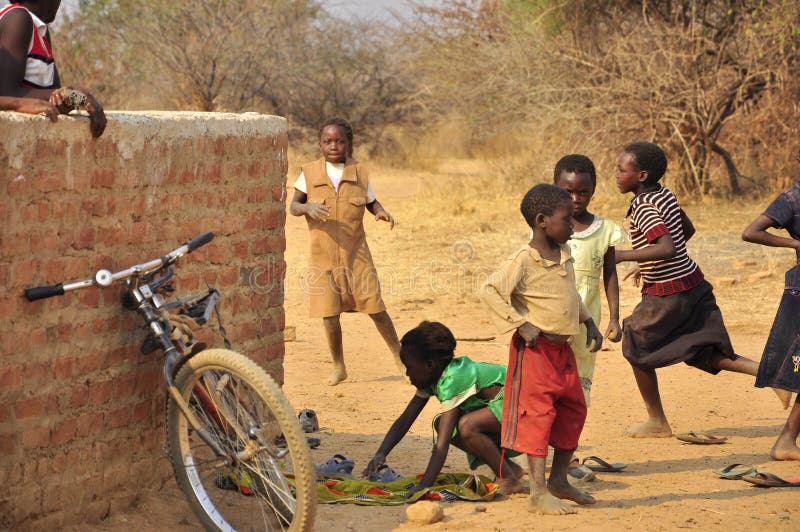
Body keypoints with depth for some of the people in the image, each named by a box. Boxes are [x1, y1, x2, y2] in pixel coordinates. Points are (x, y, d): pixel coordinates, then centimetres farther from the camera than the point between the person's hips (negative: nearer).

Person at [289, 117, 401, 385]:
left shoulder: (360, 172, 3)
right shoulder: (310, 173, 0)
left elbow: (371, 202, 13)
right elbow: (293, 206, 1)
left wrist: (381, 212, -10)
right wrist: (307, 207, -21)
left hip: (356, 254, 0)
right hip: (323, 256, 0)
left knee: (375, 308, 1)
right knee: (329, 313, 1)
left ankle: (400, 357, 17)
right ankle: (339, 367, 19)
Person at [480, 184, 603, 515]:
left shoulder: (565, 254, 8)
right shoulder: (523, 262, -18)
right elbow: (489, 291, -22)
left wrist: (589, 323, 17)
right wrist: (520, 325, -23)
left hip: (562, 348, 9)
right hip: (535, 349, -9)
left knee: (574, 410, 15)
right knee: (538, 414, -9)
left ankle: (558, 479, 28)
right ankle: (539, 493, -8)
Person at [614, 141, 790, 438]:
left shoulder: (644, 207, -19)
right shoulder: (665, 195, 9)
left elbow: (668, 249, -32)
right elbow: (688, 230, 26)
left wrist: (624, 255, -28)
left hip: (667, 296, -9)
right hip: (694, 284, 9)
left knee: (635, 347, 10)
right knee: (708, 355, 10)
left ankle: (656, 422, 17)